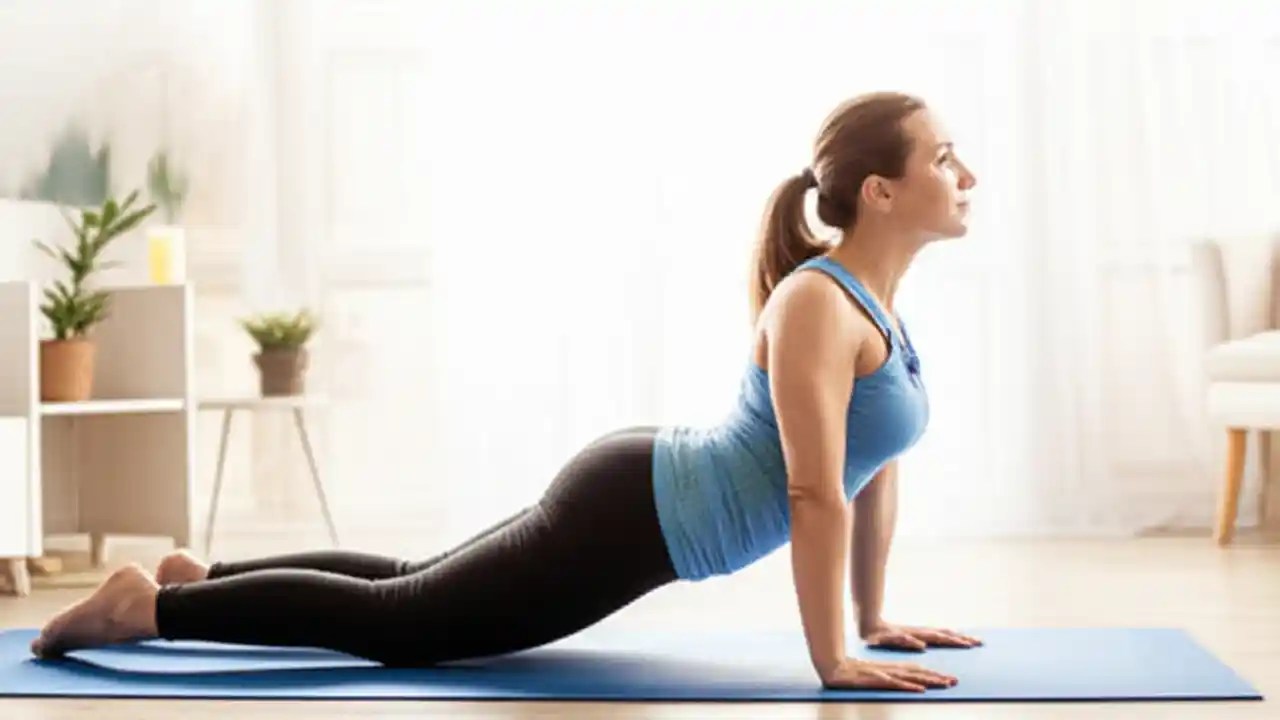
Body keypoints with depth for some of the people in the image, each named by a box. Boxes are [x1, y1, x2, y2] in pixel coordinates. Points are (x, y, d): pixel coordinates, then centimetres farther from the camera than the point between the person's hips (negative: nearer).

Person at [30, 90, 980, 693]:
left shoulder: (877, 305, 7)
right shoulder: (817, 305, -23)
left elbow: (875, 469, 15)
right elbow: (817, 493, -27)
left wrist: (873, 616, 16)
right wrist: (832, 659, -25)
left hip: (648, 498, 10)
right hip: (630, 511, -10)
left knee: (418, 586, 21)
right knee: (394, 620, -2)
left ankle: (201, 577, 32)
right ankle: (150, 604, 8)